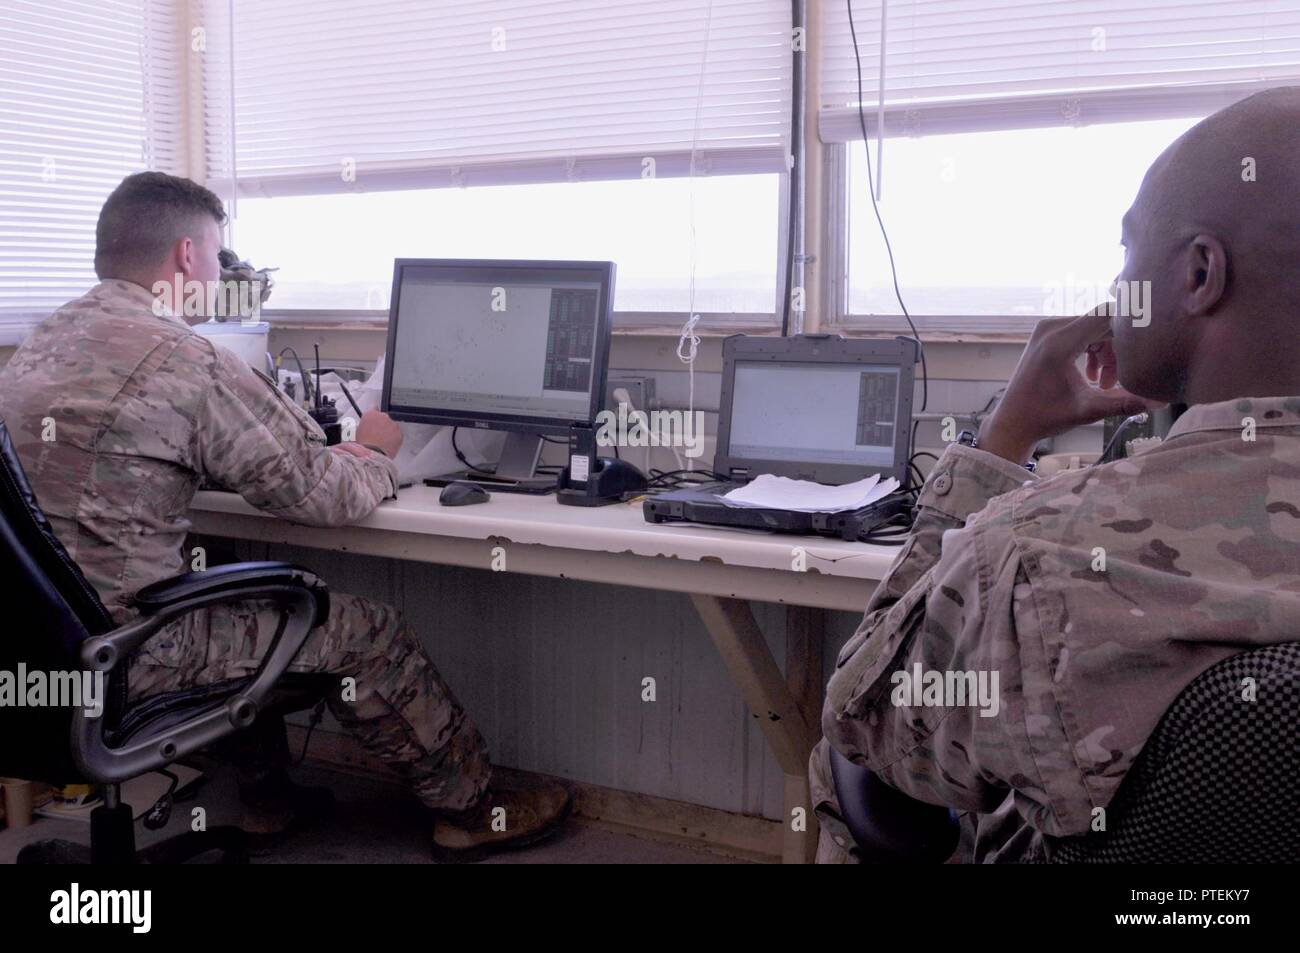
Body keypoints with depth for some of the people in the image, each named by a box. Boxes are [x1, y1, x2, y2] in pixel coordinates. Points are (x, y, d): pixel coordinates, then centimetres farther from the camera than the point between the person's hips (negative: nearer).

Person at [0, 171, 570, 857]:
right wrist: (374, 453, 9)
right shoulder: (185, 362, -20)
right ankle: (470, 808, 23)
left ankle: (265, 794, 38)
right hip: (123, 655, -9)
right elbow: (323, 497, -15)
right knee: (370, 633, 5)